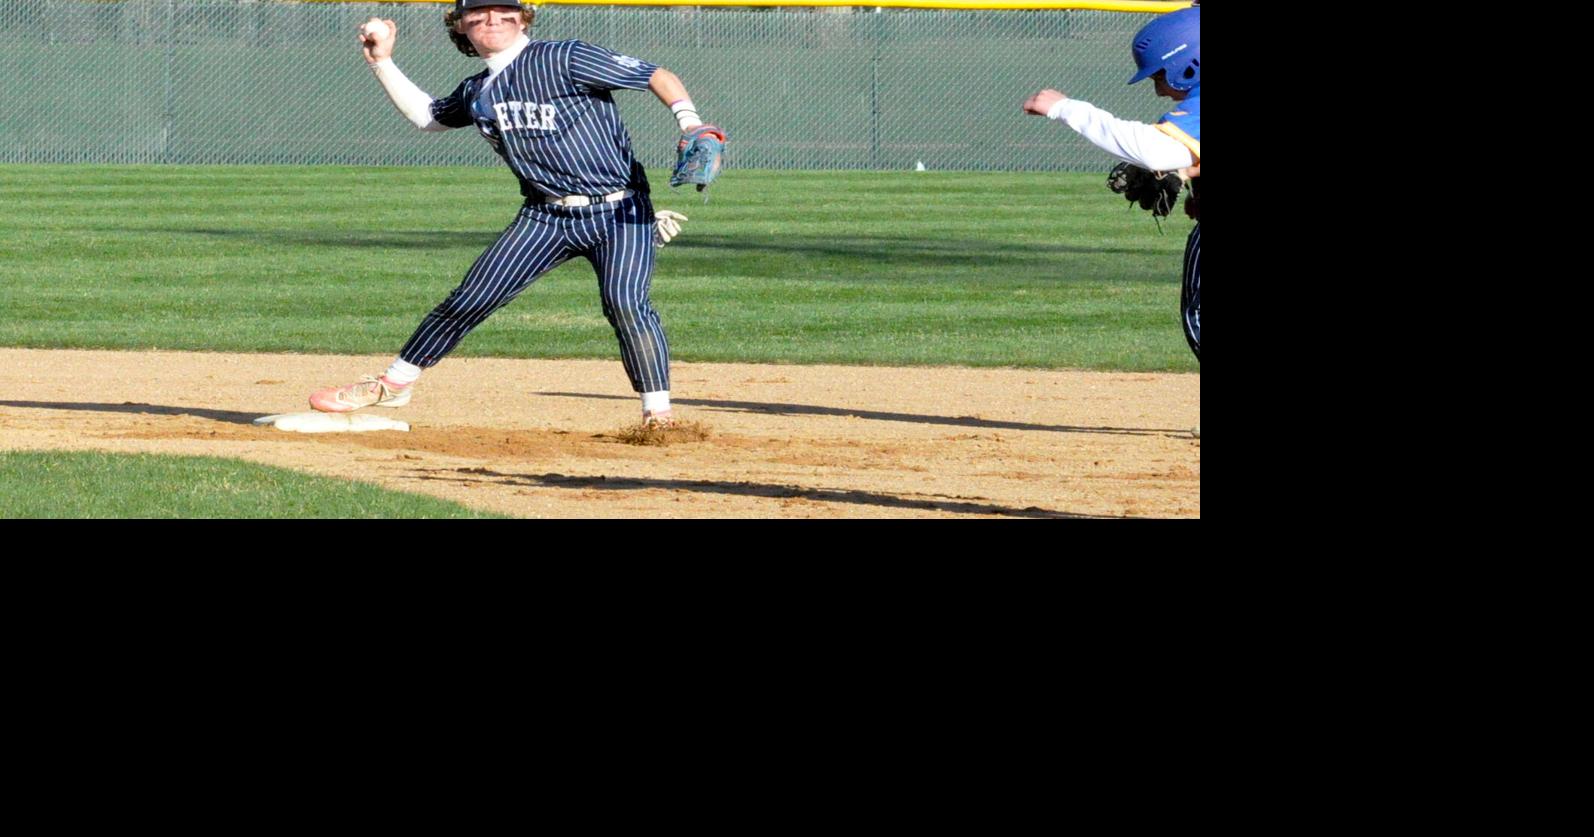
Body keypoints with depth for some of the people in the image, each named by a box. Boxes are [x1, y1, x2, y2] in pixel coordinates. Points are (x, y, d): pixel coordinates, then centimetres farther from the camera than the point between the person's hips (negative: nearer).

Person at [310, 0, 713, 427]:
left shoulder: (564, 59, -9)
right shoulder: (476, 92, 11)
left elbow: (657, 75, -9)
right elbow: (425, 115, 31)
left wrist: (689, 121, -25)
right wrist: (382, 62, 24)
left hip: (618, 212, -5)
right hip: (545, 218, 5)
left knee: (624, 301, -26)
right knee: (472, 298, 2)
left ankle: (658, 411, -14)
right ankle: (393, 383, 15)